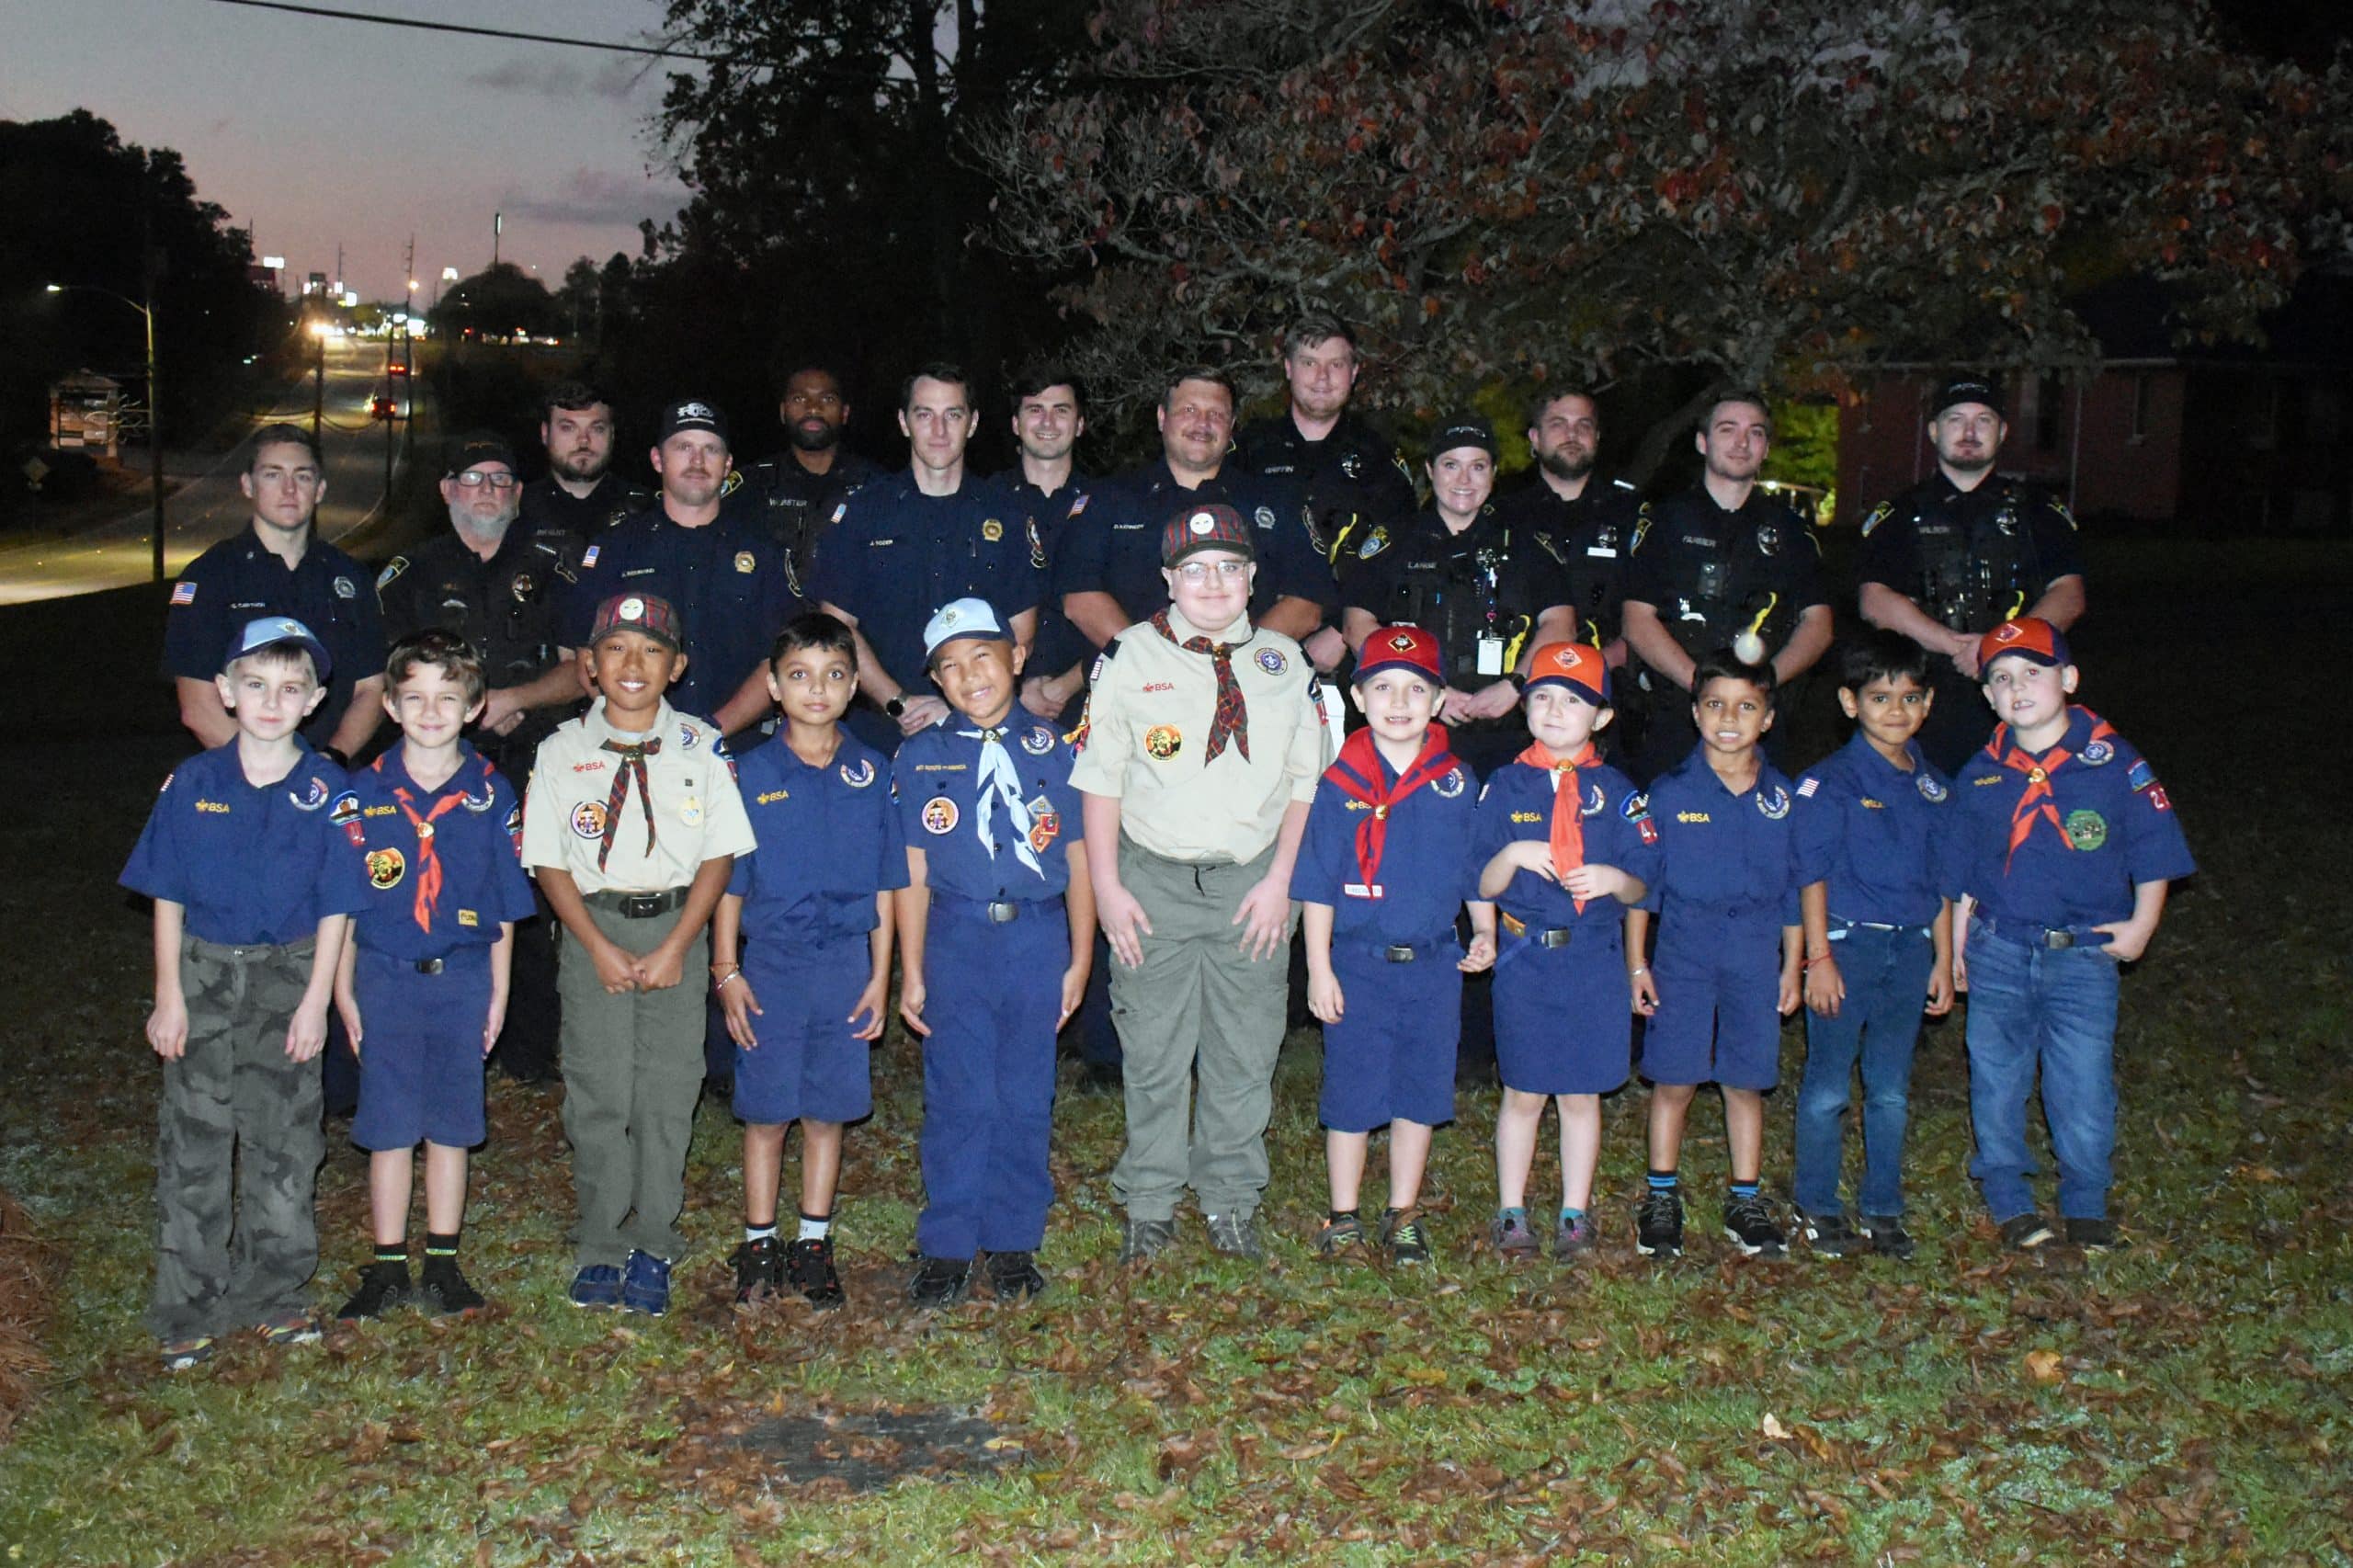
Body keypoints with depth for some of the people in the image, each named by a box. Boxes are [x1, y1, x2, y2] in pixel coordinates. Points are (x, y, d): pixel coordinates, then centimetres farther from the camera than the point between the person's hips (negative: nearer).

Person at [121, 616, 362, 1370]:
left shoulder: (327, 789, -5)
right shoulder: (192, 784, -3)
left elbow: (336, 906, -3)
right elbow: (168, 895, 1)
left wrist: (315, 1000, -6)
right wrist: (169, 996, -2)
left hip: (287, 973, 0)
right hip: (203, 969, 0)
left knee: (282, 1138, 7)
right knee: (194, 1139, 4)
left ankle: (273, 1295, 21)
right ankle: (190, 1310, 13)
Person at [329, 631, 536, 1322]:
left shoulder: (492, 796, 0)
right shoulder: (364, 793, -2)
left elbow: (503, 908, 4)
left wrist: (497, 993, 3)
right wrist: (343, 989, 0)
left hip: (462, 979, 1)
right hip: (385, 978, -1)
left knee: (450, 1126, 9)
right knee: (389, 1127, 5)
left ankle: (443, 1263, 20)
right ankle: (387, 1267, 15)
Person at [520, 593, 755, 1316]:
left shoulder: (700, 747, -1)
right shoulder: (562, 751, 1)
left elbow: (720, 854, -1)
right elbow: (549, 861, 0)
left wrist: (676, 946, -9)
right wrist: (600, 948, -9)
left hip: (676, 924, 0)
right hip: (594, 926, 0)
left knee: (668, 1089, 2)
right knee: (597, 1089, 2)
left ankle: (653, 1249, 12)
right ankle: (601, 1248, 12)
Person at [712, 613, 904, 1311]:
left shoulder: (870, 773, 3)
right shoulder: (751, 773, -1)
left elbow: (884, 884, 5)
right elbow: (728, 882, 1)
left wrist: (880, 975, 2)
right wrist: (727, 971, -3)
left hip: (845, 966, 1)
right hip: (770, 964, -1)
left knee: (828, 1111, 8)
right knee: (766, 1113, 6)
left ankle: (813, 1245, 21)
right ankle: (758, 1246, 18)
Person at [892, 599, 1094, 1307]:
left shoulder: (1053, 751, 4)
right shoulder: (921, 757, 3)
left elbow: (1078, 858, 6)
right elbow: (912, 871, 4)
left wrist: (1079, 959, 3)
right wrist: (912, 972, 2)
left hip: (1038, 937, 1)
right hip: (957, 937, 0)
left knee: (1025, 1100, 7)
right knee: (958, 1098, 2)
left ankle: (1014, 1243, 18)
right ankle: (946, 1247, 12)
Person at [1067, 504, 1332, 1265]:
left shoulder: (1284, 662, 6)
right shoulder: (1130, 658, -1)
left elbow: (1307, 778, 7)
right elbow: (1100, 779, 0)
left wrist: (1279, 880, -2)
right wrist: (1107, 888, -5)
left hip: (1253, 883, 2)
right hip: (1155, 881, -2)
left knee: (1245, 1052, 9)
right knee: (1154, 1052, 6)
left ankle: (1231, 1201, 24)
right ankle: (1149, 1205, 20)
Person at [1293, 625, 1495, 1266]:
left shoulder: (1457, 783, 2)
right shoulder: (1340, 783, -5)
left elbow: (1477, 869, 11)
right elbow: (1318, 883, -3)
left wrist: (1485, 932, -1)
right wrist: (1318, 967, -6)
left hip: (1433, 965, 2)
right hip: (1357, 964, -2)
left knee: (1421, 1092, 10)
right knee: (1351, 1093, 4)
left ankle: (1403, 1214, 24)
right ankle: (1343, 1217, 18)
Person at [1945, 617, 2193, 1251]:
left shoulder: (2115, 763, -4)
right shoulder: (1979, 776, 4)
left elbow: (2153, 853, 2)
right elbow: (1960, 877, 11)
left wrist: (2141, 925, -7)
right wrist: (1957, 949, 10)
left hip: (2084, 954, -2)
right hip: (1999, 952, 2)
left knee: (2084, 1083, -1)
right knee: (1997, 1079, 7)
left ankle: (2085, 1203, 17)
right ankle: (2009, 1199, 23)